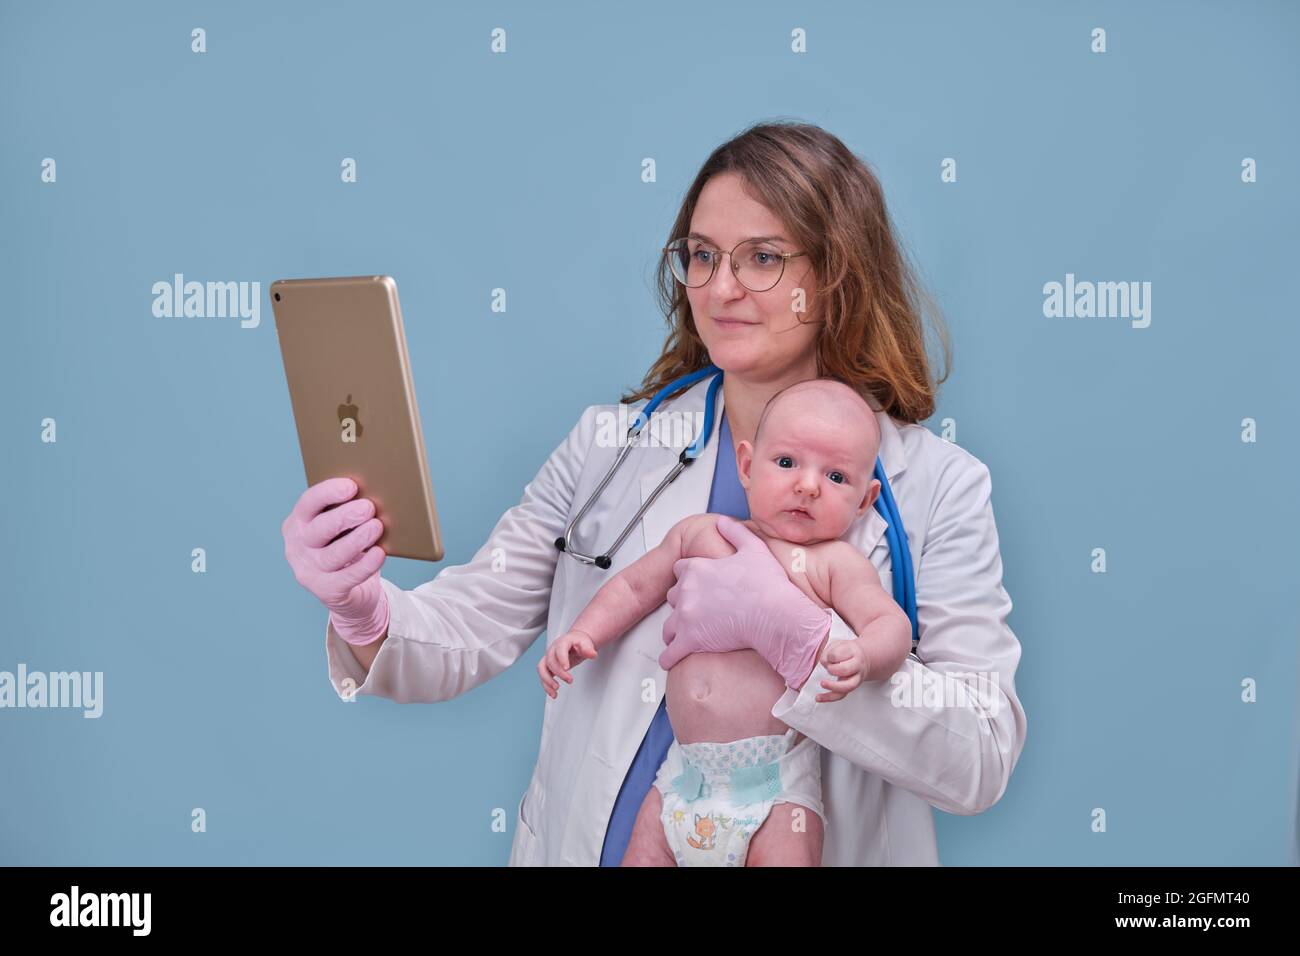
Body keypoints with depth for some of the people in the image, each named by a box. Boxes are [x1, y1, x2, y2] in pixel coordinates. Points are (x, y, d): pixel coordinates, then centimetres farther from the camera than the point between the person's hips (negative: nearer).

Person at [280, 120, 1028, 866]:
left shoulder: (940, 487, -4)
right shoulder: (610, 444, 2)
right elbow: (467, 634, -1)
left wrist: (794, 626, -21)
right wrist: (365, 610, -21)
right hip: (590, 846, 2)